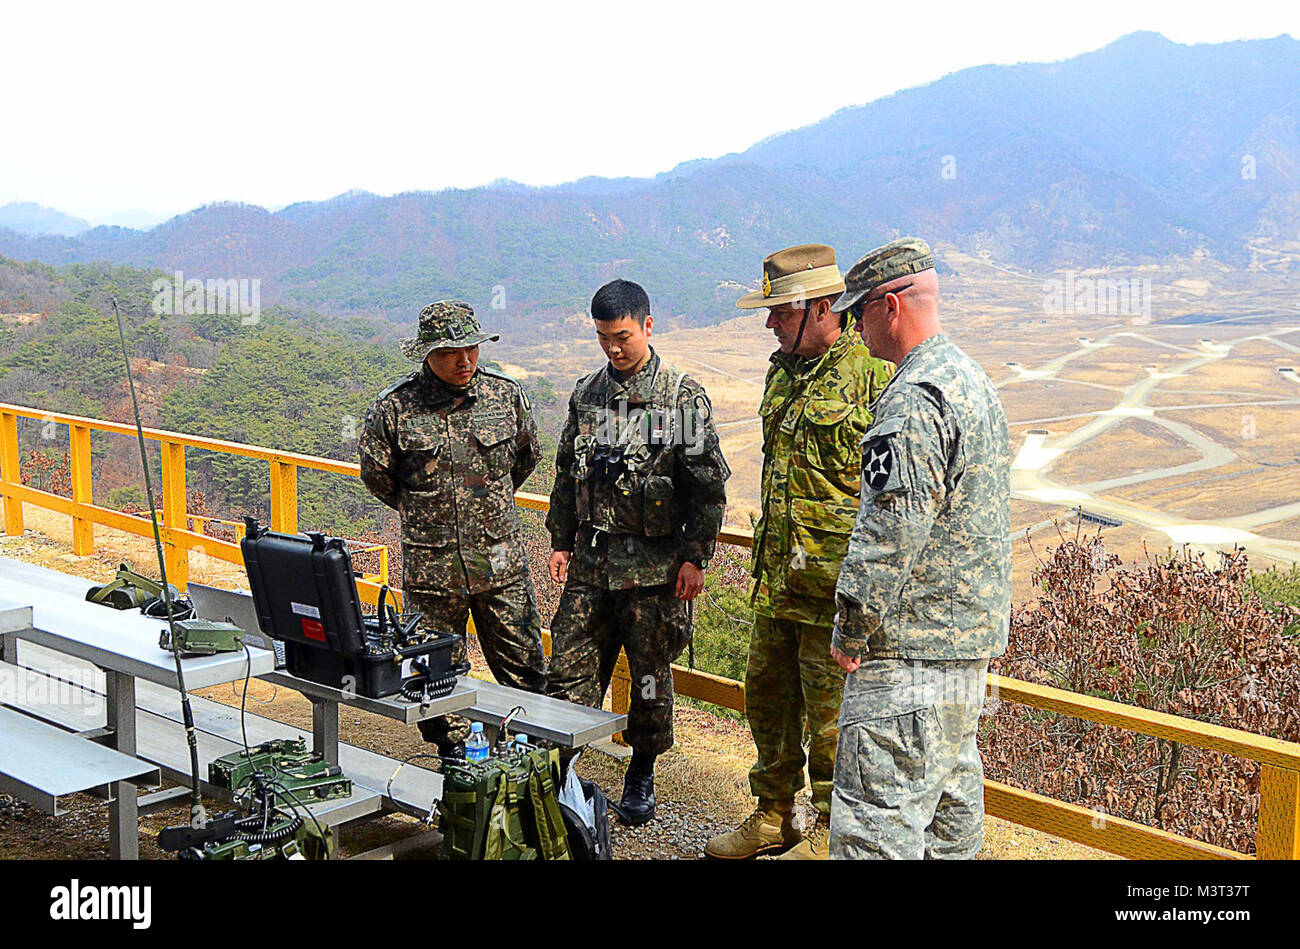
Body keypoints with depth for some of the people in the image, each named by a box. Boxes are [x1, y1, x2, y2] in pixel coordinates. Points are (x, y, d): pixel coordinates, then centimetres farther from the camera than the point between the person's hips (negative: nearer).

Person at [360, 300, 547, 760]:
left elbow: (526, 457, 18)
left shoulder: (507, 394, -1)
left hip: (502, 561, 2)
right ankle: (452, 751, 28)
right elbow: (376, 475, 8)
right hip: (430, 564, -1)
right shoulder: (394, 407, -8)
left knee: (524, 666, 7)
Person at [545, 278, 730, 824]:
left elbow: (710, 486, -5)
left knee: (651, 676, 8)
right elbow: (566, 474, 17)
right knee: (568, 670, 3)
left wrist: (695, 557, -9)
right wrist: (561, 541, 12)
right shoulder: (586, 395, 9)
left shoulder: (685, 397, -5)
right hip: (591, 560, 4)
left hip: (656, 564, -4)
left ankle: (642, 774, 26)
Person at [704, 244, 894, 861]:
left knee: (831, 712, 3)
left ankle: (832, 832, 20)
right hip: (776, 575, 8)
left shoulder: (873, 374, -13)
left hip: (834, 578, -8)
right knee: (767, 697, 17)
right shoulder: (782, 371, 13)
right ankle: (773, 818, 33)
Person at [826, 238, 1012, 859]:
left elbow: (889, 534, -23)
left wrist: (852, 632, -14)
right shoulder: (972, 378, 15)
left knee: (878, 812, -7)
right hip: (973, 630, 11)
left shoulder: (915, 400, -19)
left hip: (912, 646, -11)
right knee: (950, 785, 21)